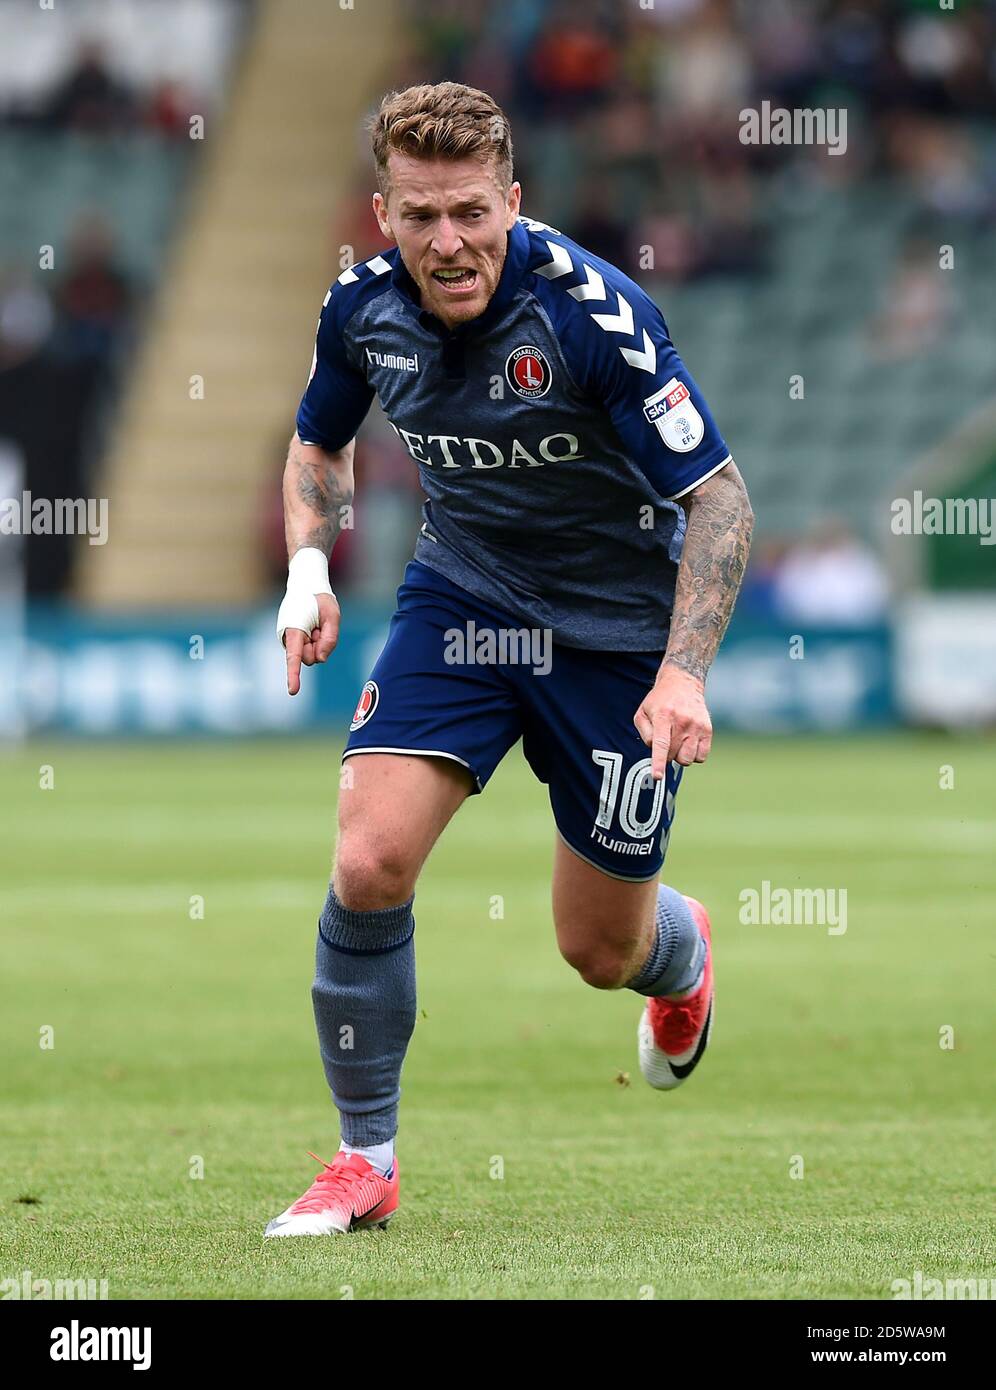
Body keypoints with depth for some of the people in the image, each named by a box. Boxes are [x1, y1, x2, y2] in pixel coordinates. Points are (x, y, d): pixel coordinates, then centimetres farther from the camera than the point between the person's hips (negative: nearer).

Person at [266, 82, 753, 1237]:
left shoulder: (593, 313, -27)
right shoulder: (364, 308, -11)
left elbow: (718, 495, -20)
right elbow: (318, 443, 12)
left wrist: (683, 671, -29)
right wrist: (309, 569, -6)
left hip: (613, 628, -3)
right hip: (460, 596, 3)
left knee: (599, 953, 8)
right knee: (369, 862, -19)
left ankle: (682, 951, 48)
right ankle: (364, 1161, -2)